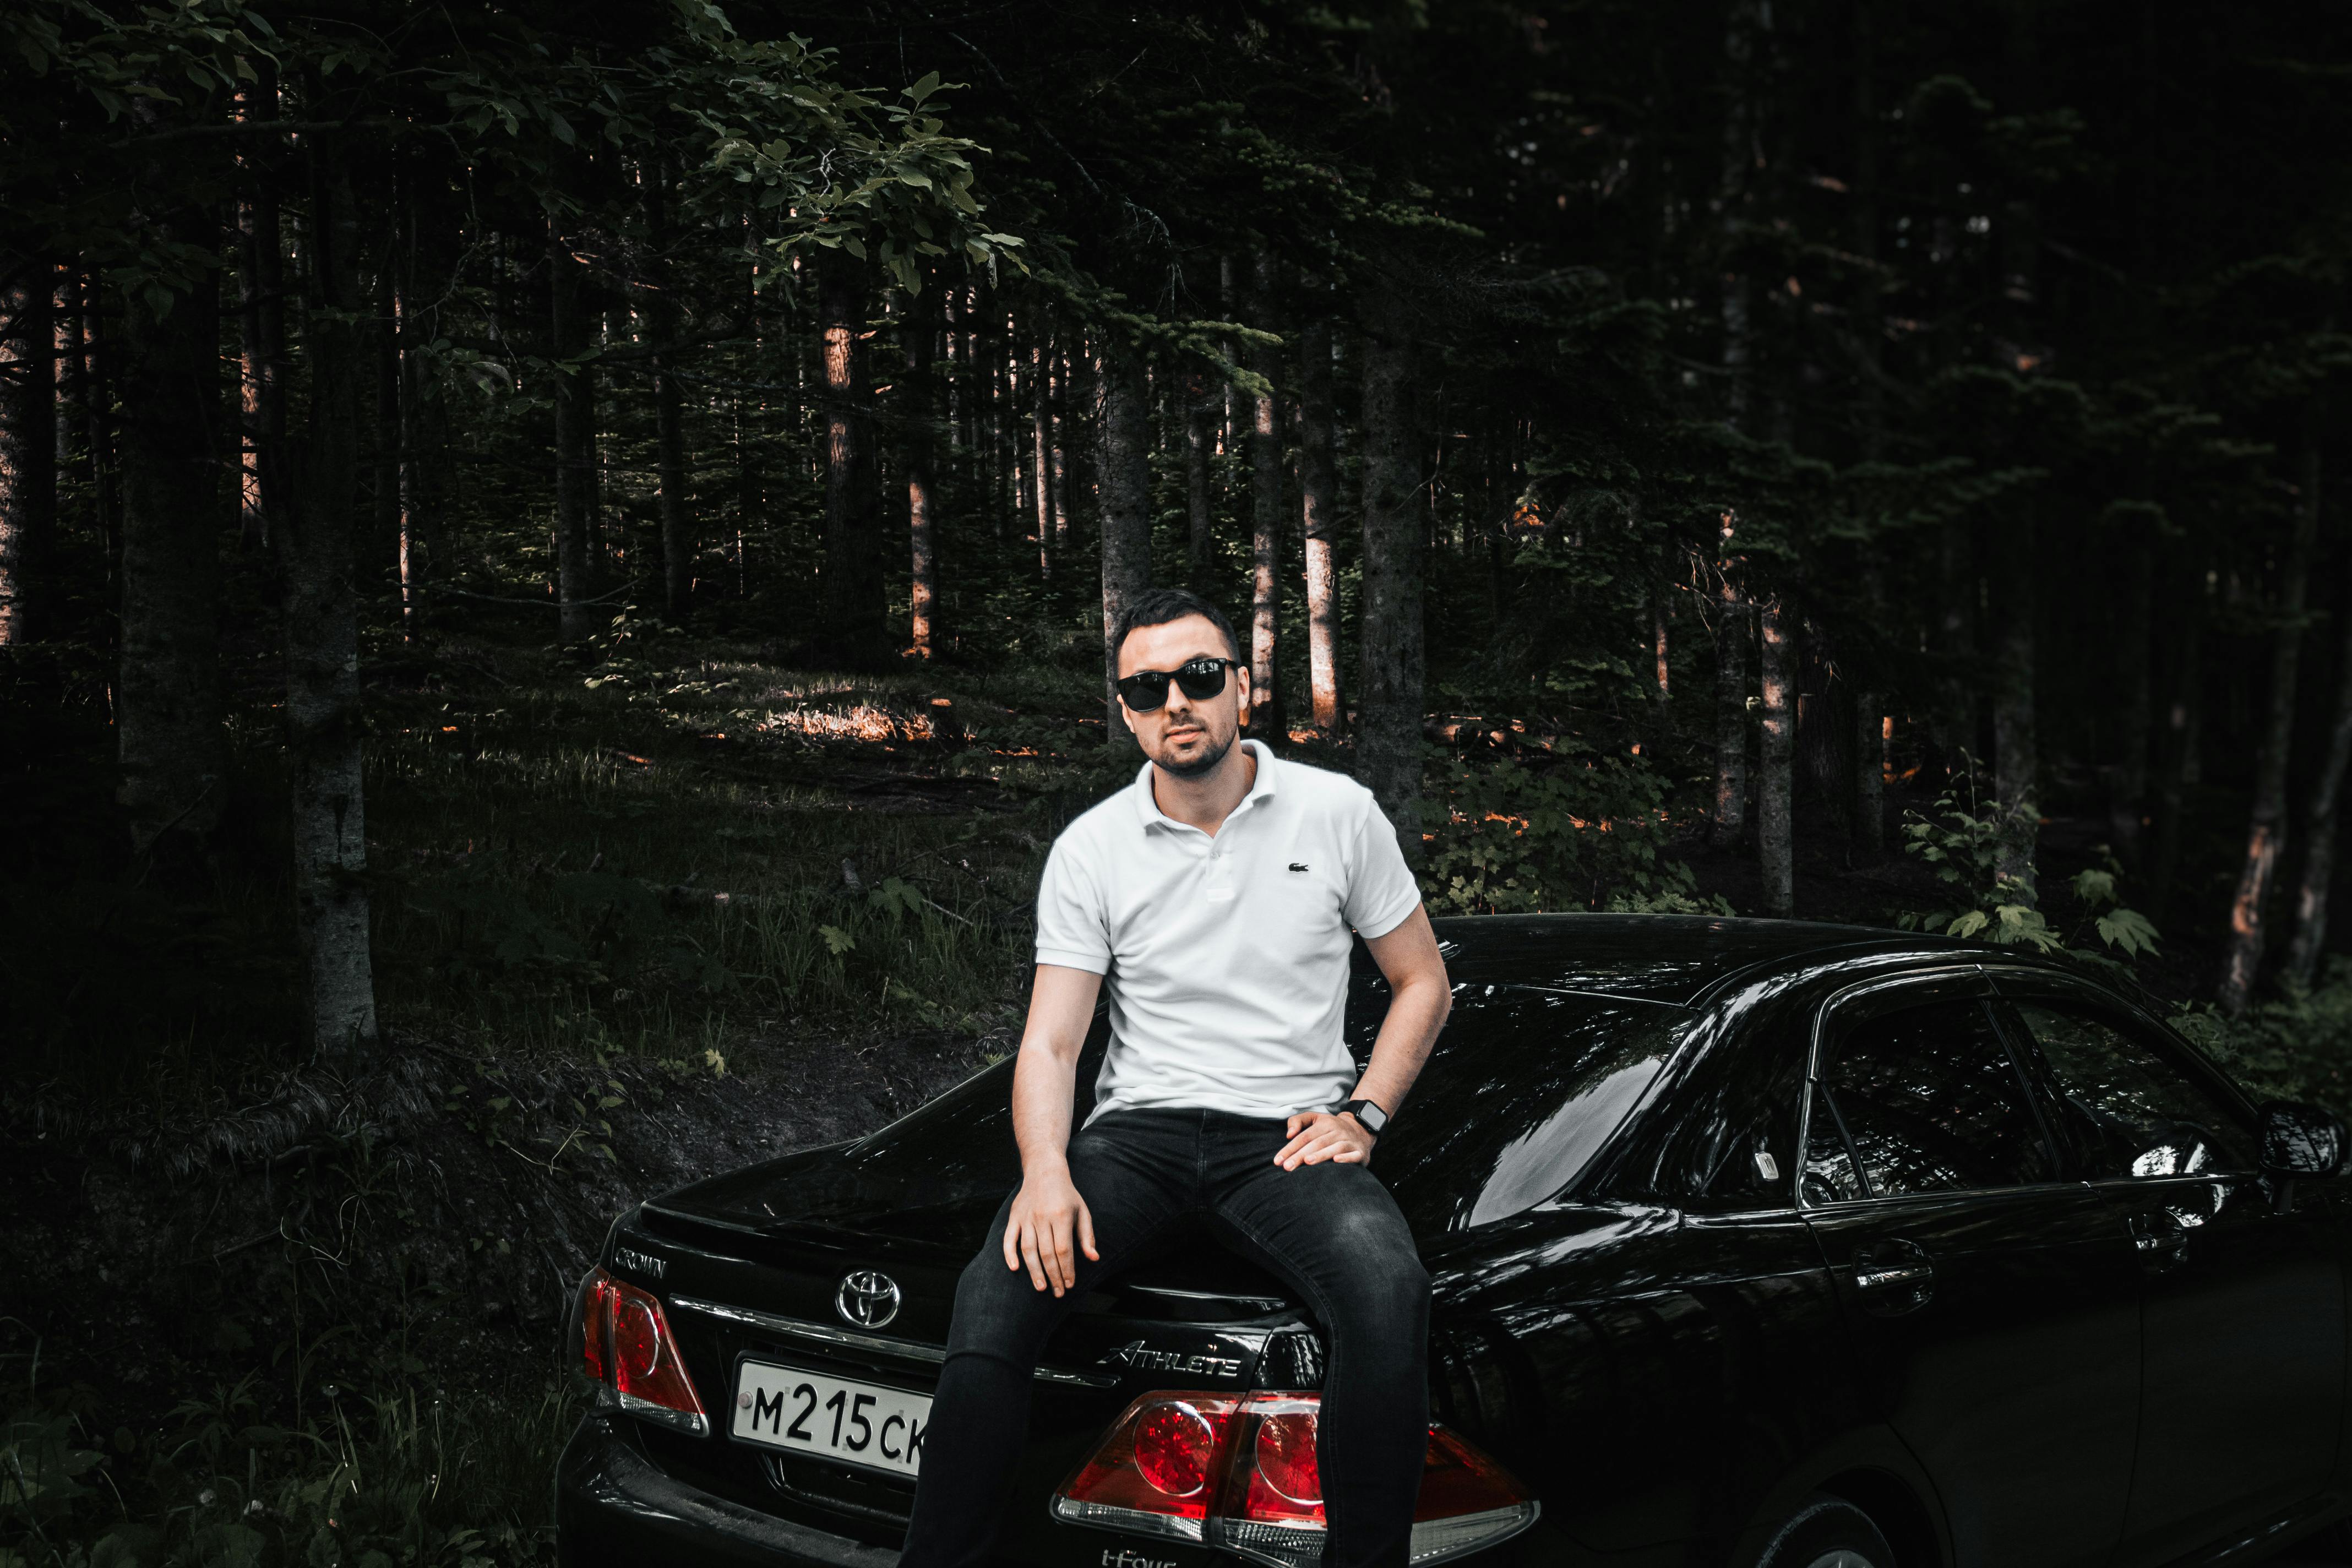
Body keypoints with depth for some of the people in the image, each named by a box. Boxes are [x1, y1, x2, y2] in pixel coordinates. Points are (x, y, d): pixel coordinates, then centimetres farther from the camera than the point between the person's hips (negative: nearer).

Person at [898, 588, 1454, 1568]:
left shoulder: (1337, 813, 5)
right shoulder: (1089, 851, 6)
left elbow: (1422, 983, 13)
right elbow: (1049, 1044, 2)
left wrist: (1363, 1114, -3)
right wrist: (1046, 1171, -18)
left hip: (1288, 1134, -1)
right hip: (1141, 1127, 1)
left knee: (1388, 1292, -34)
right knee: (999, 1293, -28)